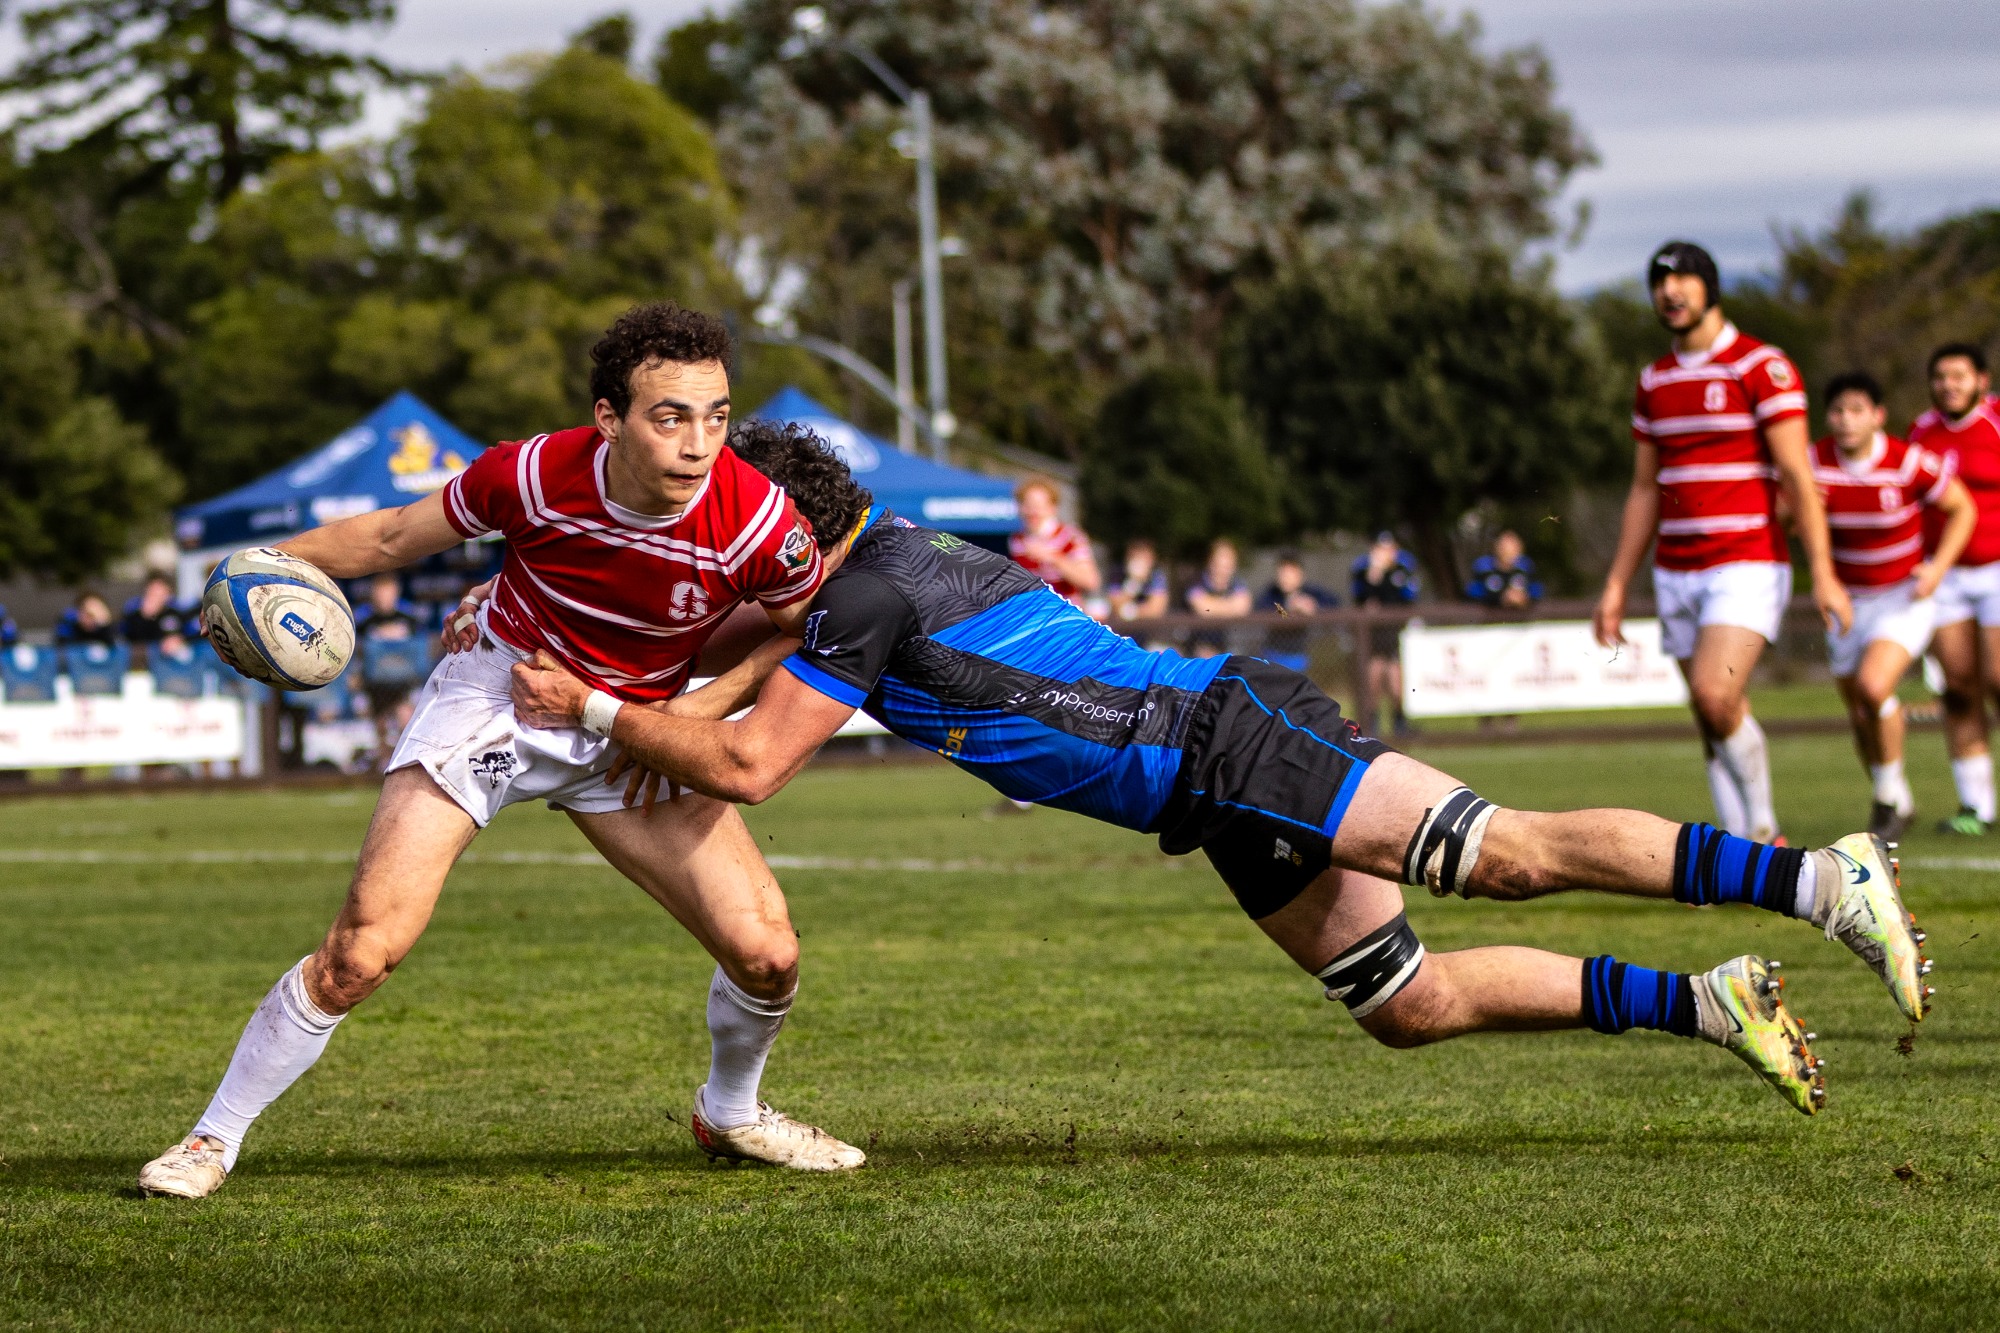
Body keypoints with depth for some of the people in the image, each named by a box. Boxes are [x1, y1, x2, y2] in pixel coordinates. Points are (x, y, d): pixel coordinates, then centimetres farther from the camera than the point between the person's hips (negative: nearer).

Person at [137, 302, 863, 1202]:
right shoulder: (531, 476, -25)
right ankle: (213, 1140, 4)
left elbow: (801, 625, -2)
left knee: (765, 952, -8)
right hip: (496, 696, -2)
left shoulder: (759, 523, -25)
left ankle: (730, 1114, 25)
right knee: (362, 951, -14)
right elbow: (395, 536, -6)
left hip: (633, 728, 2)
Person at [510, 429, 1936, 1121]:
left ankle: (1817, 875, -29)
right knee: (1411, 1004, 4)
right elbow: (769, 653, 36)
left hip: (1223, 741, -9)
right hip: (1227, 806, 9)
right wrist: (662, 720, 20)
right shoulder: (883, 559, 19)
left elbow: (749, 768, -10)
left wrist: (597, 709, -1)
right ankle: (1707, 1006, 3)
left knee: (1506, 853, -22)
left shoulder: (873, 596, -9)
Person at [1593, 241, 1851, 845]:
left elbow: (1797, 477, -11)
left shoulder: (1761, 366, -7)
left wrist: (1823, 574, -17)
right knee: (1714, 727, 5)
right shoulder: (1656, 381, 12)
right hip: (1677, 573, 6)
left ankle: (1763, 826, -3)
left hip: (1747, 566, -6)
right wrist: (1616, 585, 14)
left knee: (1715, 695, -23)